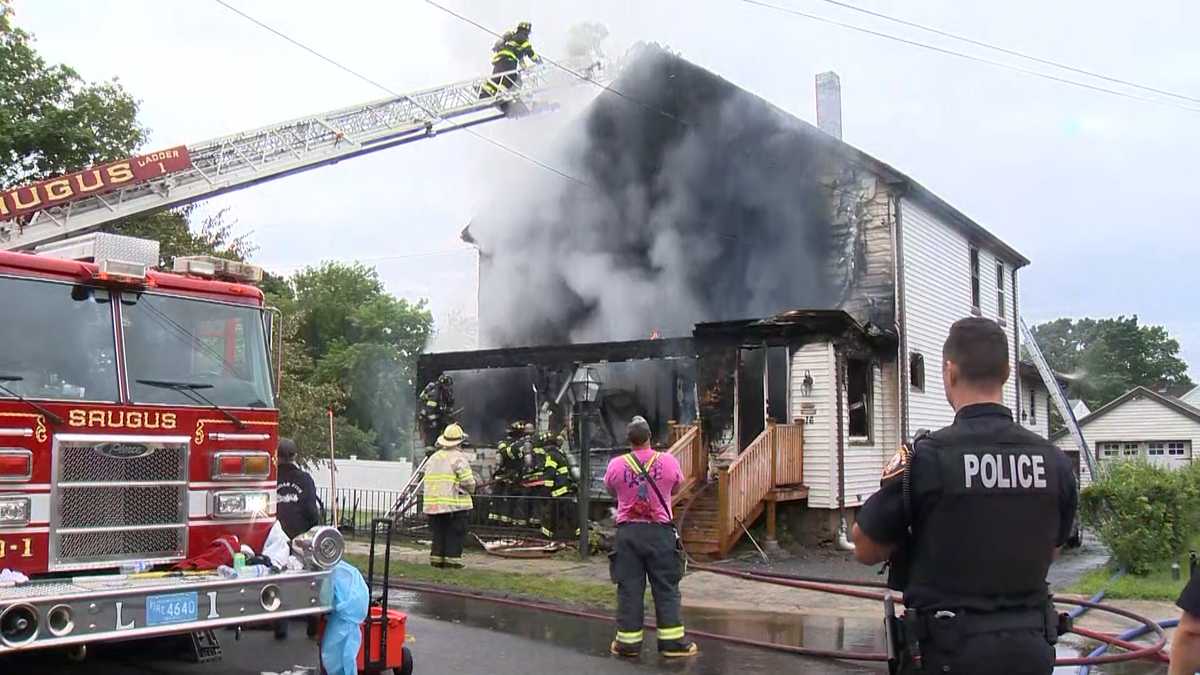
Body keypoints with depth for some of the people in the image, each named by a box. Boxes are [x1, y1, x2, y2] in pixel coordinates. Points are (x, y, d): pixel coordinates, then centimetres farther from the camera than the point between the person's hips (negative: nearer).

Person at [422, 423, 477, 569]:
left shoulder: (433, 458, 12)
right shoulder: (459, 458, -9)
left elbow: (426, 481, 13)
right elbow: (468, 482, -14)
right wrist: (470, 489, 5)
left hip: (434, 504, 6)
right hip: (455, 504, -6)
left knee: (438, 533, 14)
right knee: (455, 534, 2)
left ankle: (436, 558, 15)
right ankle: (452, 558, 0)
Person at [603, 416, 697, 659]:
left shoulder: (616, 465, -6)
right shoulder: (668, 461, -7)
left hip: (628, 531, 1)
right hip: (660, 531, -1)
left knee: (629, 588, 7)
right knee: (666, 587, 7)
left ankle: (628, 641, 11)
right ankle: (672, 640, 8)